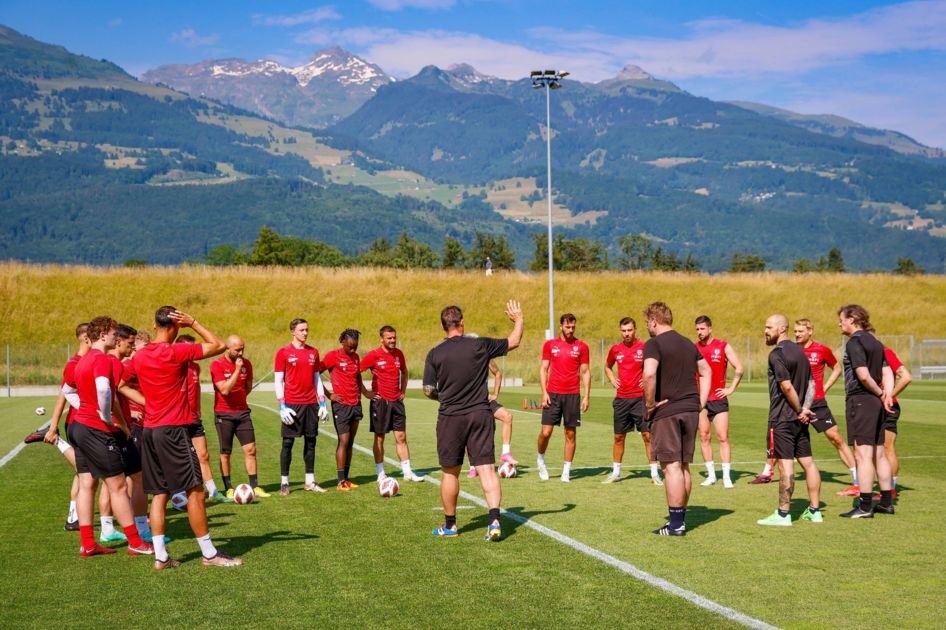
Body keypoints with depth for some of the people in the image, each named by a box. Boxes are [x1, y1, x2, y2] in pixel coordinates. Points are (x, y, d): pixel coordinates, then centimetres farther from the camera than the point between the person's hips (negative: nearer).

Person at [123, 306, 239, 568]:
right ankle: (209, 553, 4)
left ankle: (160, 556, 10)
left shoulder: (139, 356, 6)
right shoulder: (177, 352, -12)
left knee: (159, 493, 10)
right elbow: (219, 345, -7)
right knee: (195, 490, -1)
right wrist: (194, 323, -2)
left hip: (150, 430, 7)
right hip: (174, 429, -7)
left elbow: (121, 385, 17)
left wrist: (147, 402, 12)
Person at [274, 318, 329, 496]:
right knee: (288, 442, -2)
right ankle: (284, 483, 3)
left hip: (311, 404, 5)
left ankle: (310, 482, 14)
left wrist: (323, 404, 9)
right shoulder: (283, 352, -2)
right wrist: (282, 406, -10)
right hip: (292, 404, -5)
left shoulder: (313, 352, 11)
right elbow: (278, 381, -3)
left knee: (310, 441, 7)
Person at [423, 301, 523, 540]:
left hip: (450, 418, 0)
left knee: (450, 473, 11)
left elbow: (428, 390, -2)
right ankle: (494, 520, -12)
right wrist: (518, 320, 29)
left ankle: (450, 525, 21)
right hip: (480, 415, 0)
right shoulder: (480, 345, -3)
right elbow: (513, 342, 12)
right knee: (487, 468, 0)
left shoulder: (435, 354, -4)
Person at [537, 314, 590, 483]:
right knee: (546, 432, -5)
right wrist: (544, 392, -2)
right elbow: (543, 369, 7)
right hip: (553, 394, 0)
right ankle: (540, 458, 22)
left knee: (570, 434, 2)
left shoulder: (581, 346, 5)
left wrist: (587, 396, -1)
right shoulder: (550, 345, 6)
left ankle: (566, 471, 10)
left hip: (573, 395, 0)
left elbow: (585, 372, 7)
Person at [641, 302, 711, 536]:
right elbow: (706, 372, 23)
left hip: (666, 412, -7)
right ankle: (680, 519, 18)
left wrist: (649, 404, -14)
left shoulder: (654, 344, -9)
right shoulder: (688, 344, 16)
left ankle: (675, 523, -4)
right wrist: (700, 403, 19)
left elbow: (649, 374, -25)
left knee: (671, 466, -5)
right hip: (690, 410, 7)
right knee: (684, 466, 12)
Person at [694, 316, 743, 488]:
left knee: (723, 437, -6)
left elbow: (739, 368, 0)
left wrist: (731, 388, -5)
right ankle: (711, 475, 11)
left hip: (718, 398, -2)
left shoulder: (723, 346, -1)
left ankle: (727, 476, -4)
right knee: (704, 437, 4)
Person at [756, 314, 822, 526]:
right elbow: (811, 384, 12)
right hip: (799, 420, 9)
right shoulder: (799, 351, 14)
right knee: (807, 462, 10)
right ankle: (815, 511, 15)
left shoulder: (777, 354, -13)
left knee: (785, 464, -7)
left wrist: (800, 410, -9)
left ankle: (783, 514, -4)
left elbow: (787, 386, -20)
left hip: (782, 418, -9)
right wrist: (805, 408, -1)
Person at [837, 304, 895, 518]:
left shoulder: (855, 342, -12)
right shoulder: (875, 342, 16)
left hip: (860, 401, -9)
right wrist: (887, 395, -2)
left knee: (863, 454, -7)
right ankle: (886, 502, 20)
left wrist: (880, 393, -5)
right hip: (875, 403, 9)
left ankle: (865, 506, -7)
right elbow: (887, 373, 12)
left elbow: (863, 375, -20)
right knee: (879, 453, 14)